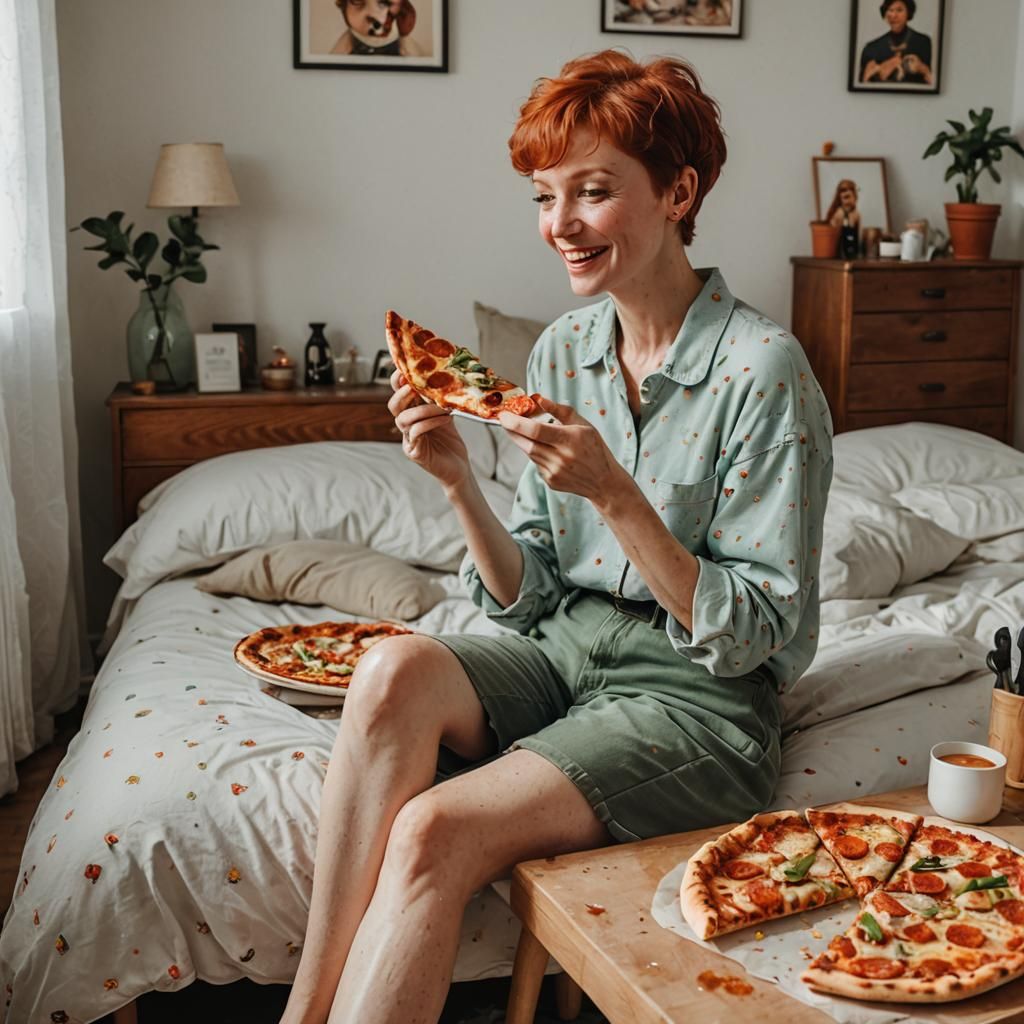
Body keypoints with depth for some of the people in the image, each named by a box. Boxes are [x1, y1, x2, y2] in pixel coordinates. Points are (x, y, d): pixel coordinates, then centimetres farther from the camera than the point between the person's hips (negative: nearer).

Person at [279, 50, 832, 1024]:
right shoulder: (561, 351, 4)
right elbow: (527, 598, 5)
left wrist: (614, 495, -25)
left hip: (697, 698, -5)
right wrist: (458, 482, -13)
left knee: (435, 831, -27)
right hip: (564, 651, 6)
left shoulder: (763, 369, -14)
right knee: (394, 669, -25)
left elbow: (753, 635, -14)